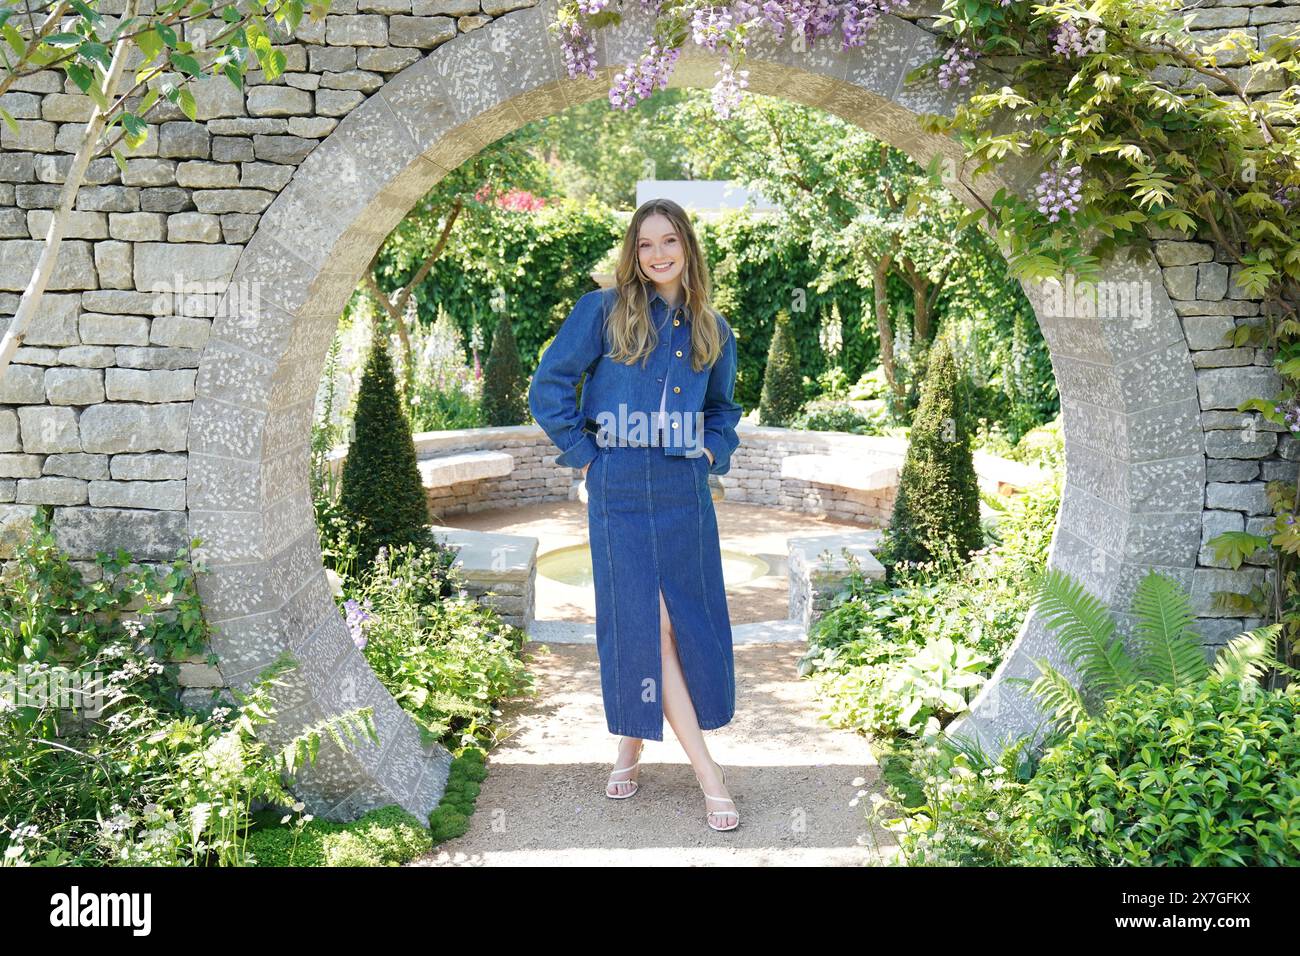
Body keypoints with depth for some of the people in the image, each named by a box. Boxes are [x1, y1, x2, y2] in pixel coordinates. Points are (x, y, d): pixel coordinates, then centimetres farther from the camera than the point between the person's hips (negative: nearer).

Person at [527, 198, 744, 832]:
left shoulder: (712, 329, 11)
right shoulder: (603, 312, -2)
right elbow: (549, 386, -1)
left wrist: (714, 452, 8)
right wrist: (584, 455, -4)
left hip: (686, 494, 4)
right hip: (621, 493, -4)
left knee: (693, 622, 6)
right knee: (646, 622, -5)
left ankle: (634, 743, 28)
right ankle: (705, 769, 4)